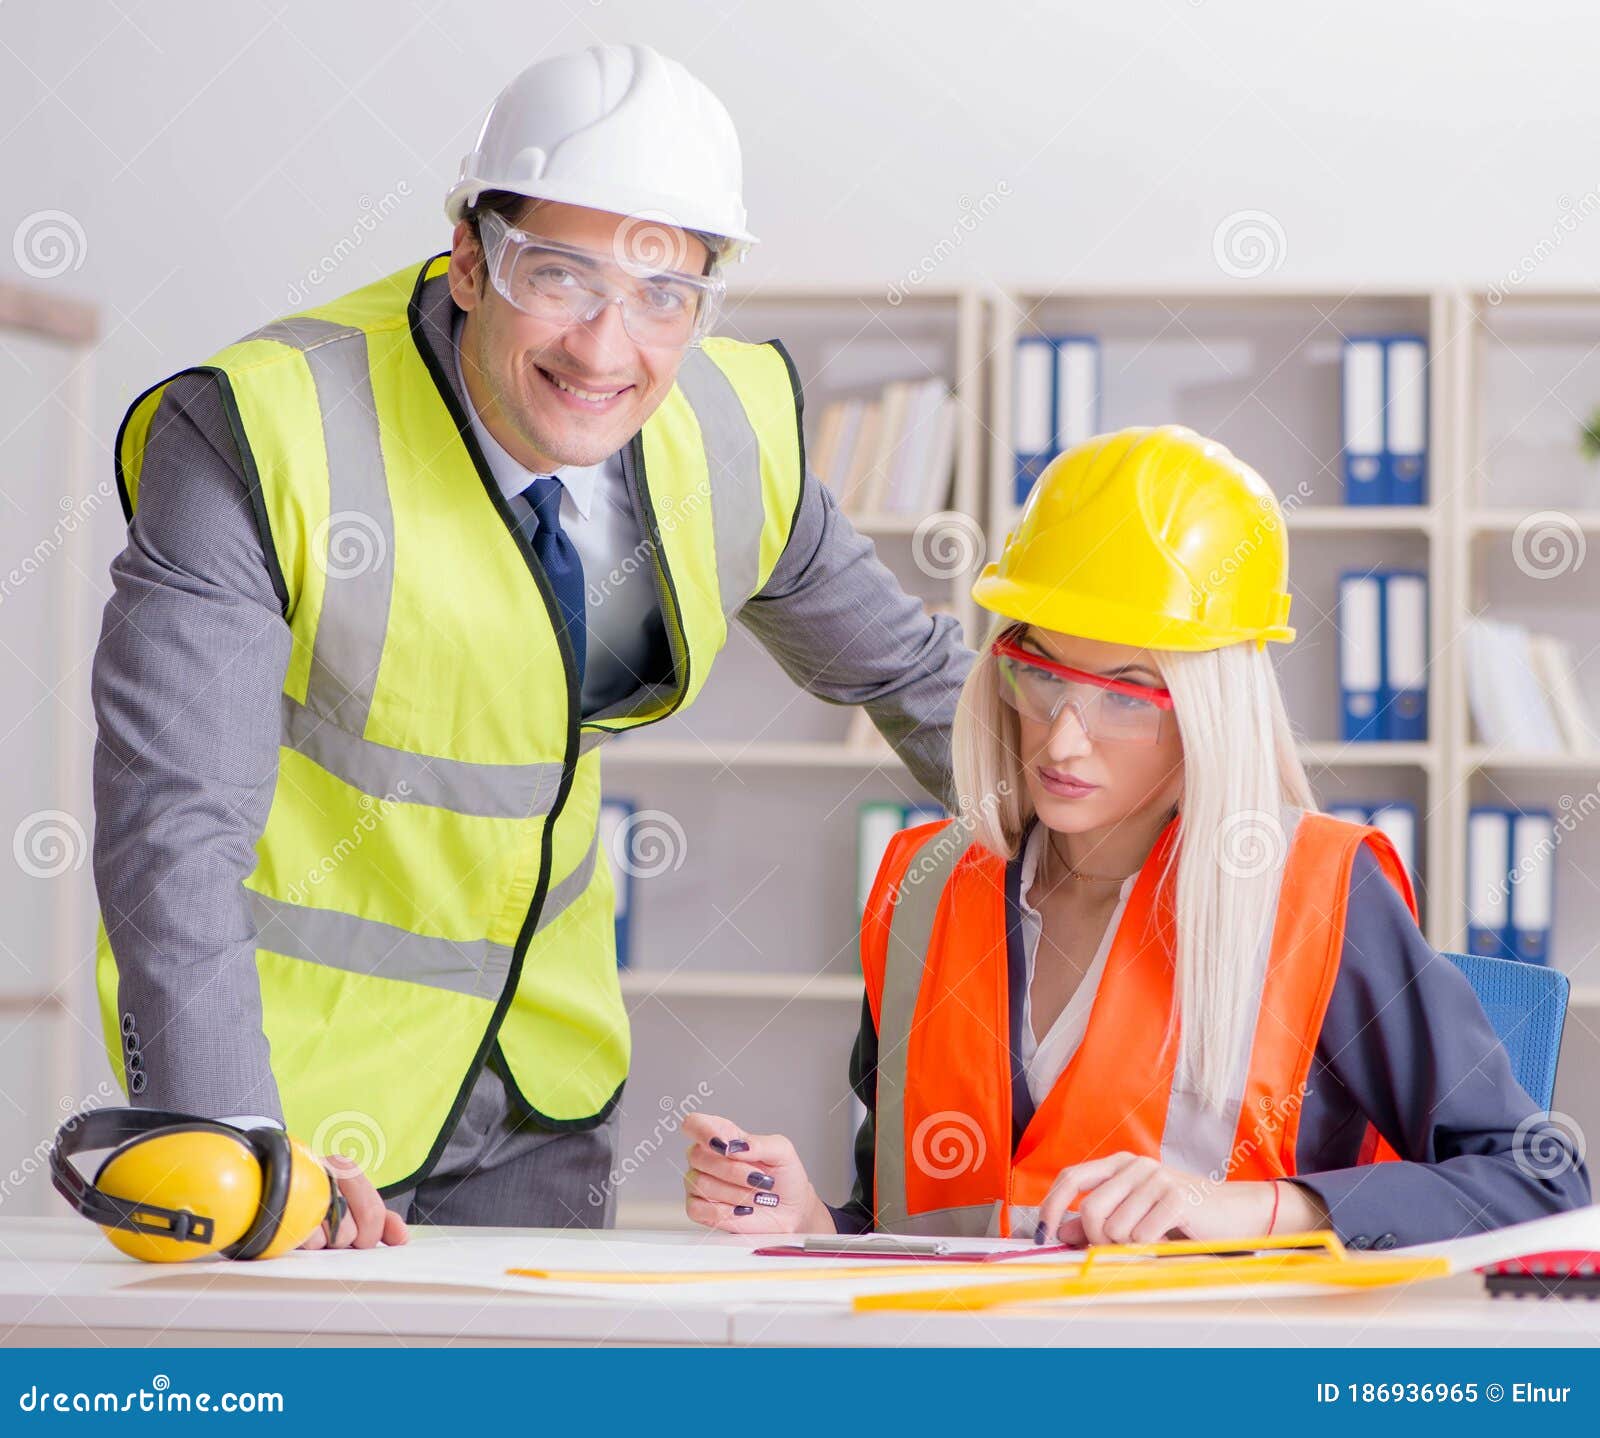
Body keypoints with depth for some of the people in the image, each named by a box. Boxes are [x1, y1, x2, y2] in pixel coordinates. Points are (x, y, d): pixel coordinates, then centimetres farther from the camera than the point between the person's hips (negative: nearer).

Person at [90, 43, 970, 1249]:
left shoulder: (735, 435, -8)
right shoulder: (255, 438, -25)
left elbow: (906, 668, 11)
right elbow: (173, 825, -30)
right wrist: (237, 1152, -40)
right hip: (295, 1067, -5)